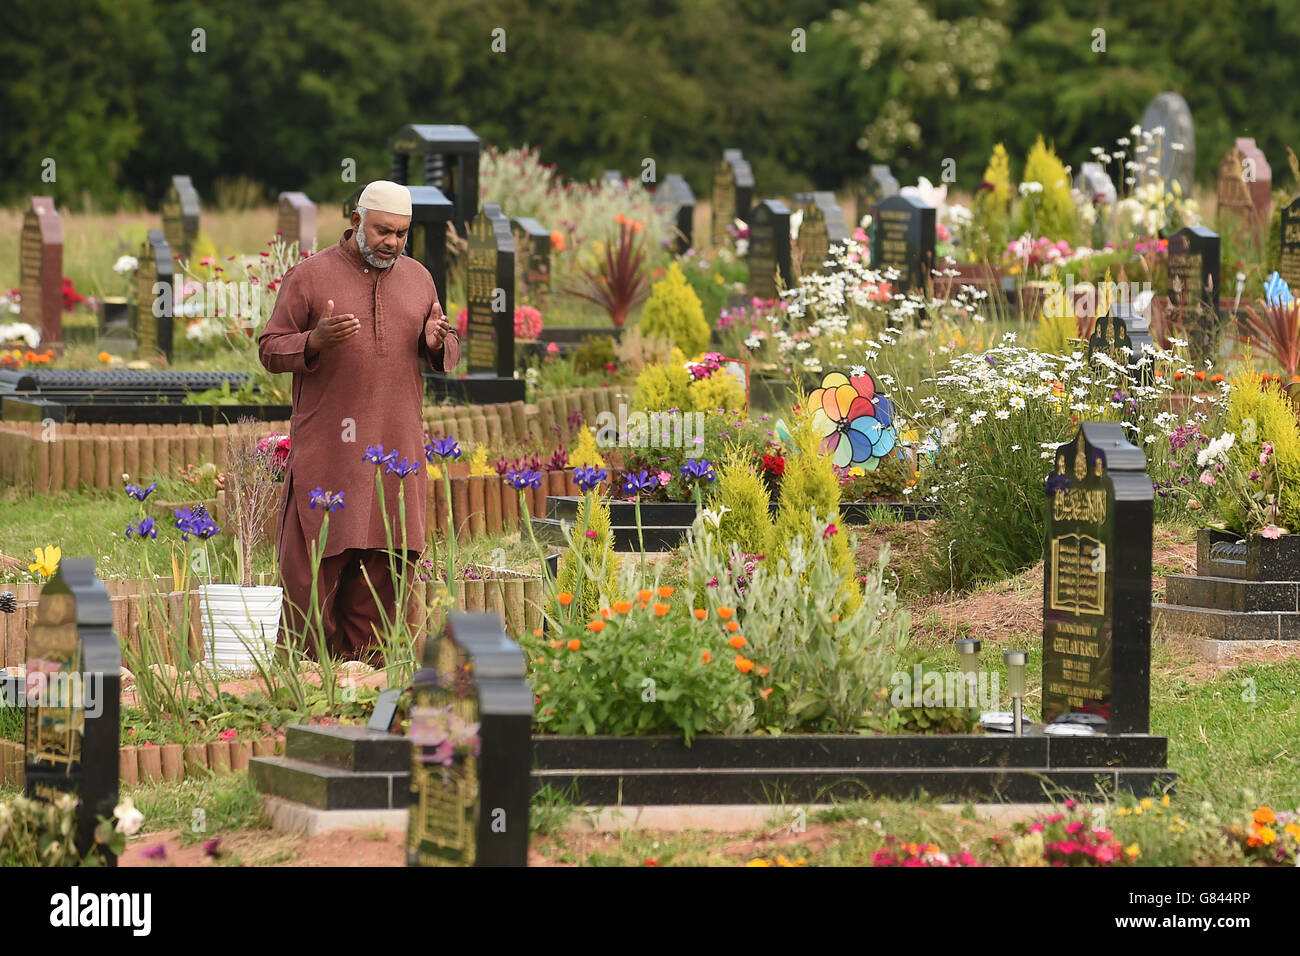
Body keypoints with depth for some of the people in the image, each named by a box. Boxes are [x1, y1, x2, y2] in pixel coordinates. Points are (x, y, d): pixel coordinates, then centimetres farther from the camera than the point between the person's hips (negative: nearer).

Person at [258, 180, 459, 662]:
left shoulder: (418, 279, 13)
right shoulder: (309, 275, 0)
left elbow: (448, 356, 19)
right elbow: (270, 350, -1)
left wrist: (438, 343, -6)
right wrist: (315, 341, -20)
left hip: (396, 449, 4)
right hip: (326, 446, -4)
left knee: (383, 559, 3)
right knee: (316, 555, -6)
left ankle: (363, 662, 9)